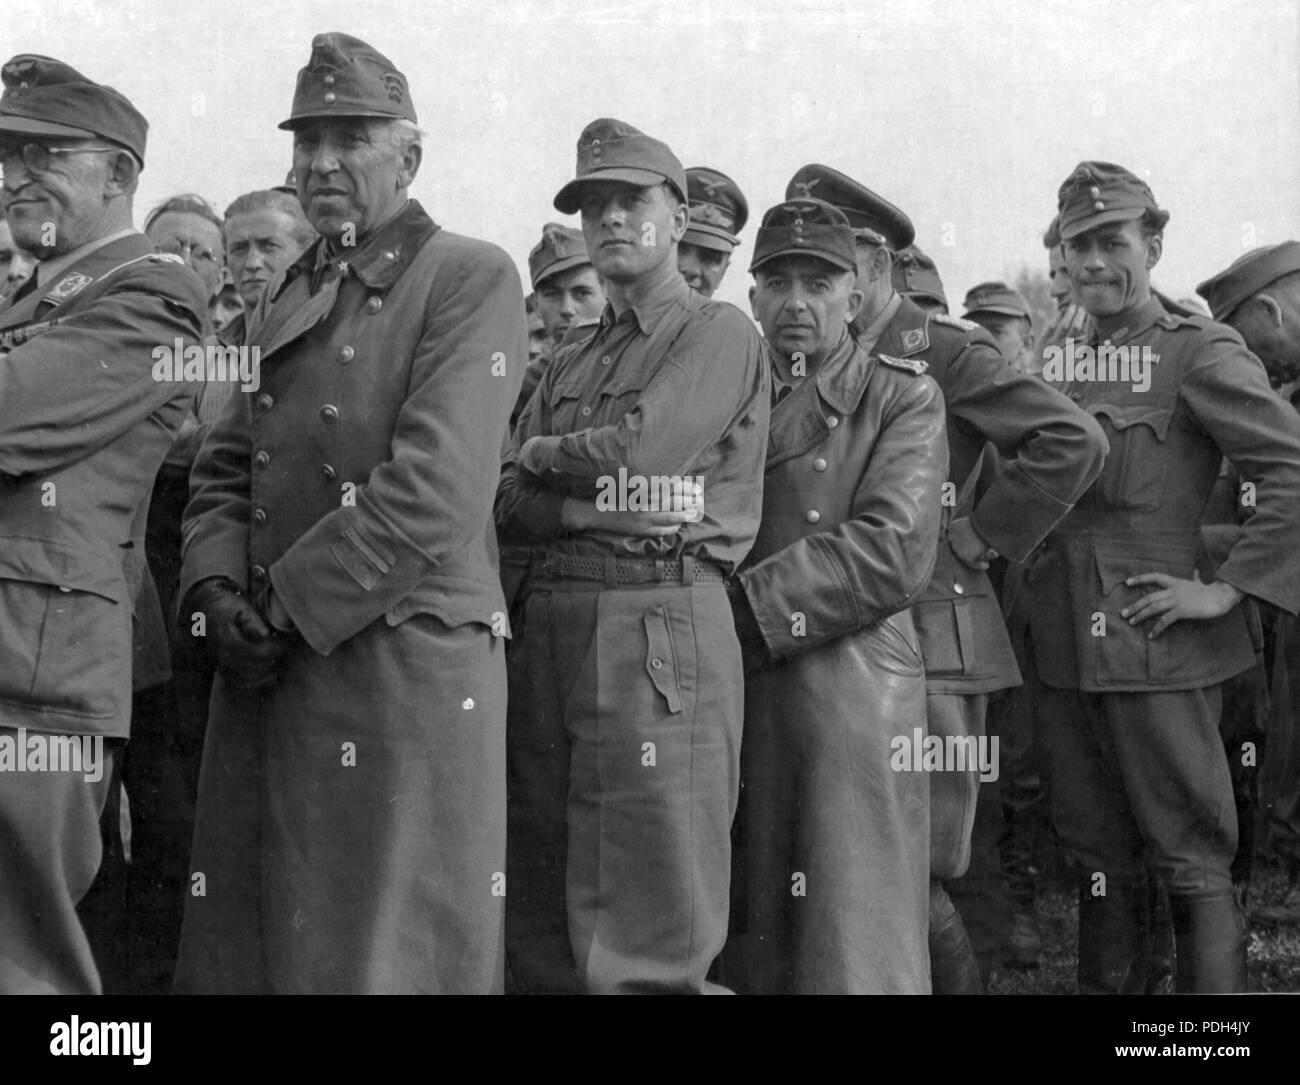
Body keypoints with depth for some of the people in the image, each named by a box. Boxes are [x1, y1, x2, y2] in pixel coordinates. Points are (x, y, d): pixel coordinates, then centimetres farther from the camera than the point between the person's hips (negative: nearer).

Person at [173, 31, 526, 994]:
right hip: (265, 677, 7)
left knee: (395, 950, 1)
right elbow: (224, 468, 17)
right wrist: (217, 589, -2)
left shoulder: (471, 278, -5)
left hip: (408, 669, -7)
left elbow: (435, 491, -16)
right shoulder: (286, 296, 18)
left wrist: (289, 607, -12)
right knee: (247, 944, 11)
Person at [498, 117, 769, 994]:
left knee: (646, 939, -6)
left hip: (663, 619, -7)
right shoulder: (571, 363, 22)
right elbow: (510, 507, 11)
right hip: (551, 620, 7)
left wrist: (547, 453, 5)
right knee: (540, 928, 9)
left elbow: (638, 444, -13)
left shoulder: (721, 334, 2)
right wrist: (598, 504, -9)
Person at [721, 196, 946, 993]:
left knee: (853, 951, -3)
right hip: (725, 706, 4)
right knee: (743, 948, 8)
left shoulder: (904, 396, 4)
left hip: (853, 700, -4)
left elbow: (894, 553, -11)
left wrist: (743, 610, -13)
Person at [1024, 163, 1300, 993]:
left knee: (1194, 860, 2)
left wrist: (1229, 589, -17)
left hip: (1157, 649, -6)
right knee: (1098, 855, 16)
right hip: (1066, 654, 7)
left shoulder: (1201, 351, -8)